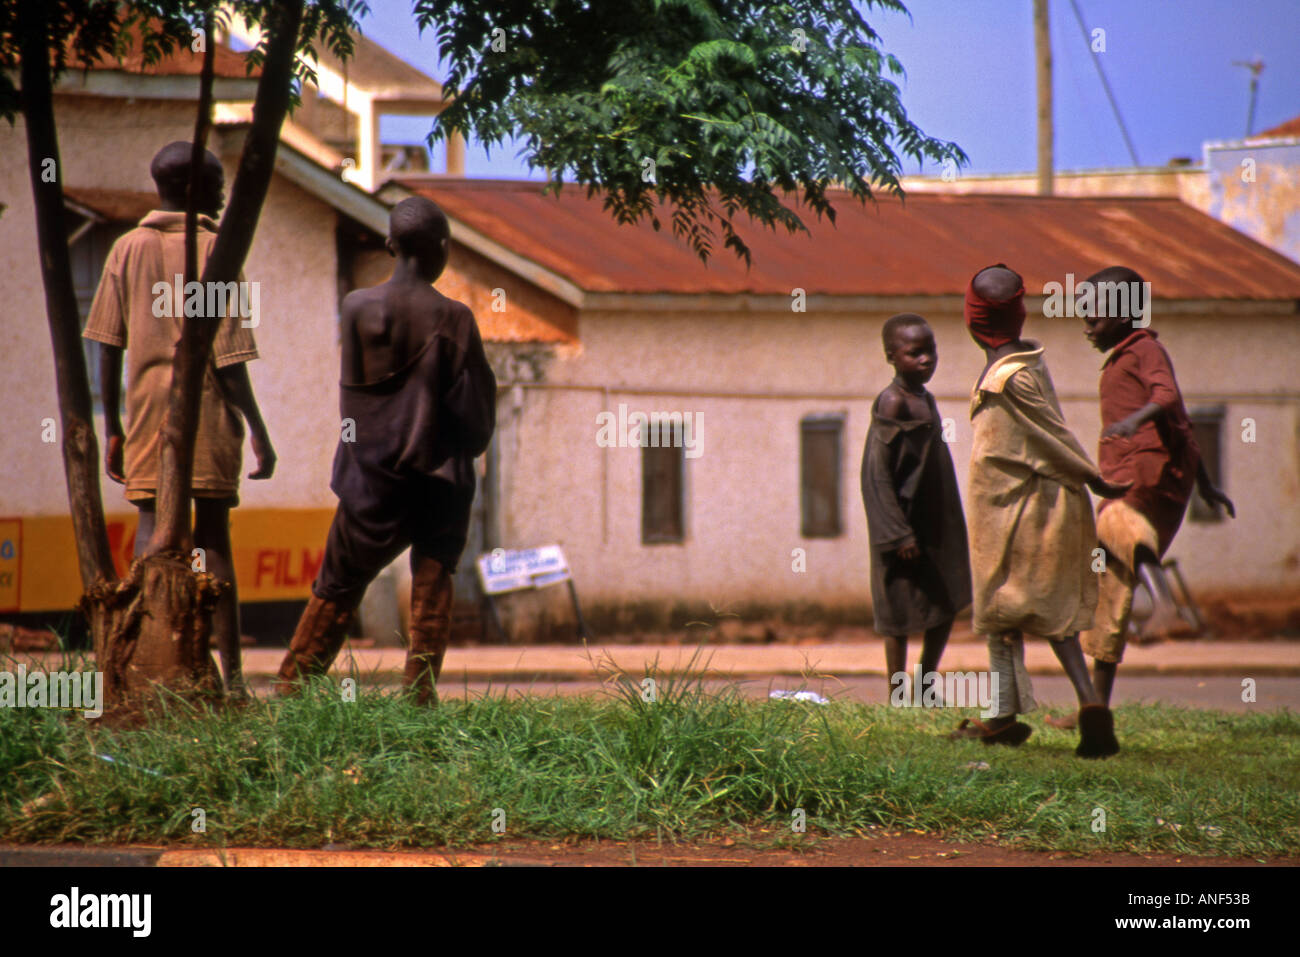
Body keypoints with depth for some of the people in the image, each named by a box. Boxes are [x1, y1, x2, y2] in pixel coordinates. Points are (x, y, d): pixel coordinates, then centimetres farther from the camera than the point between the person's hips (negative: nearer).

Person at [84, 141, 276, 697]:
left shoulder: (128, 250, 7)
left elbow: (108, 347, 5)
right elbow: (228, 355, -8)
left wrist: (113, 429, 11)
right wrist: (258, 431, -5)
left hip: (147, 411, 2)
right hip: (209, 414, -2)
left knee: (152, 535, 0)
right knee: (214, 540, 5)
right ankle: (230, 675, 6)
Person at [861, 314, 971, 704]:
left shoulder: (925, 399, 10)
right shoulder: (892, 403, -16)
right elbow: (876, 473, -20)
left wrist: (950, 521, 19)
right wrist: (897, 533, -23)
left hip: (939, 523, 9)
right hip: (906, 523, -9)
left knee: (947, 606, 13)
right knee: (901, 613, 0)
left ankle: (925, 686, 28)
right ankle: (897, 696, 9)